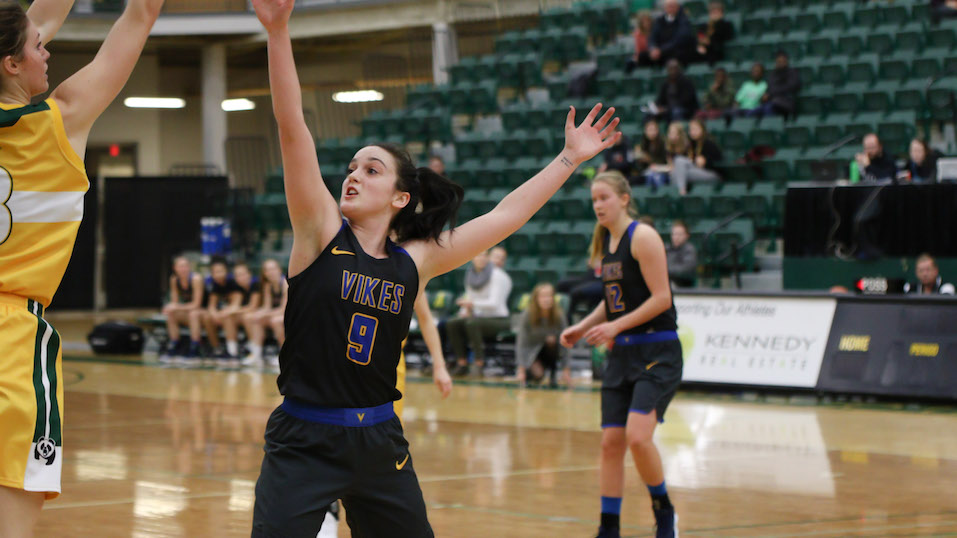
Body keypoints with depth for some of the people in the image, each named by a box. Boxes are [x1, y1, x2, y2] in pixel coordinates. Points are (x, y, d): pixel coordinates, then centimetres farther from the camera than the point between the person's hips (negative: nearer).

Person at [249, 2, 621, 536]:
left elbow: (507, 215, 11)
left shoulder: (416, 261, 5)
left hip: (379, 441, 4)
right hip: (304, 441, -4)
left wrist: (569, 158, 11)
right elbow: (292, 127, -13)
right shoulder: (321, 231, -4)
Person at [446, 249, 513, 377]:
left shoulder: (496, 275, -12)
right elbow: (469, 299, 17)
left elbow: (494, 303, -20)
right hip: (479, 317, 7)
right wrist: (465, 310, -5)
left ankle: (479, 362, -27)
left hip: (498, 319, -7)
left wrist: (472, 303, -31)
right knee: (452, 324, -15)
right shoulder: (471, 275, 9)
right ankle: (462, 362, -14)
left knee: (471, 323, -34)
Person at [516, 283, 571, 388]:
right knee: (537, 375, -28)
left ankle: (553, 376, -12)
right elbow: (522, 343, -24)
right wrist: (521, 369, -31)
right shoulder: (527, 315, -22)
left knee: (552, 340, -32)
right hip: (531, 351, -2)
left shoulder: (559, 316, -19)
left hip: (549, 349, 2)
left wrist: (566, 369, -21)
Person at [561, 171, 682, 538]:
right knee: (611, 442, 3)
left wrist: (615, 326, -18)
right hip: (622, 354, 8)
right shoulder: (605, 242, 13)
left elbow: (661, 298, -17)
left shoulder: (642, 237, -12)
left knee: (637, 436, -20)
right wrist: (582, 327, 9)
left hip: (657, 353, -8)